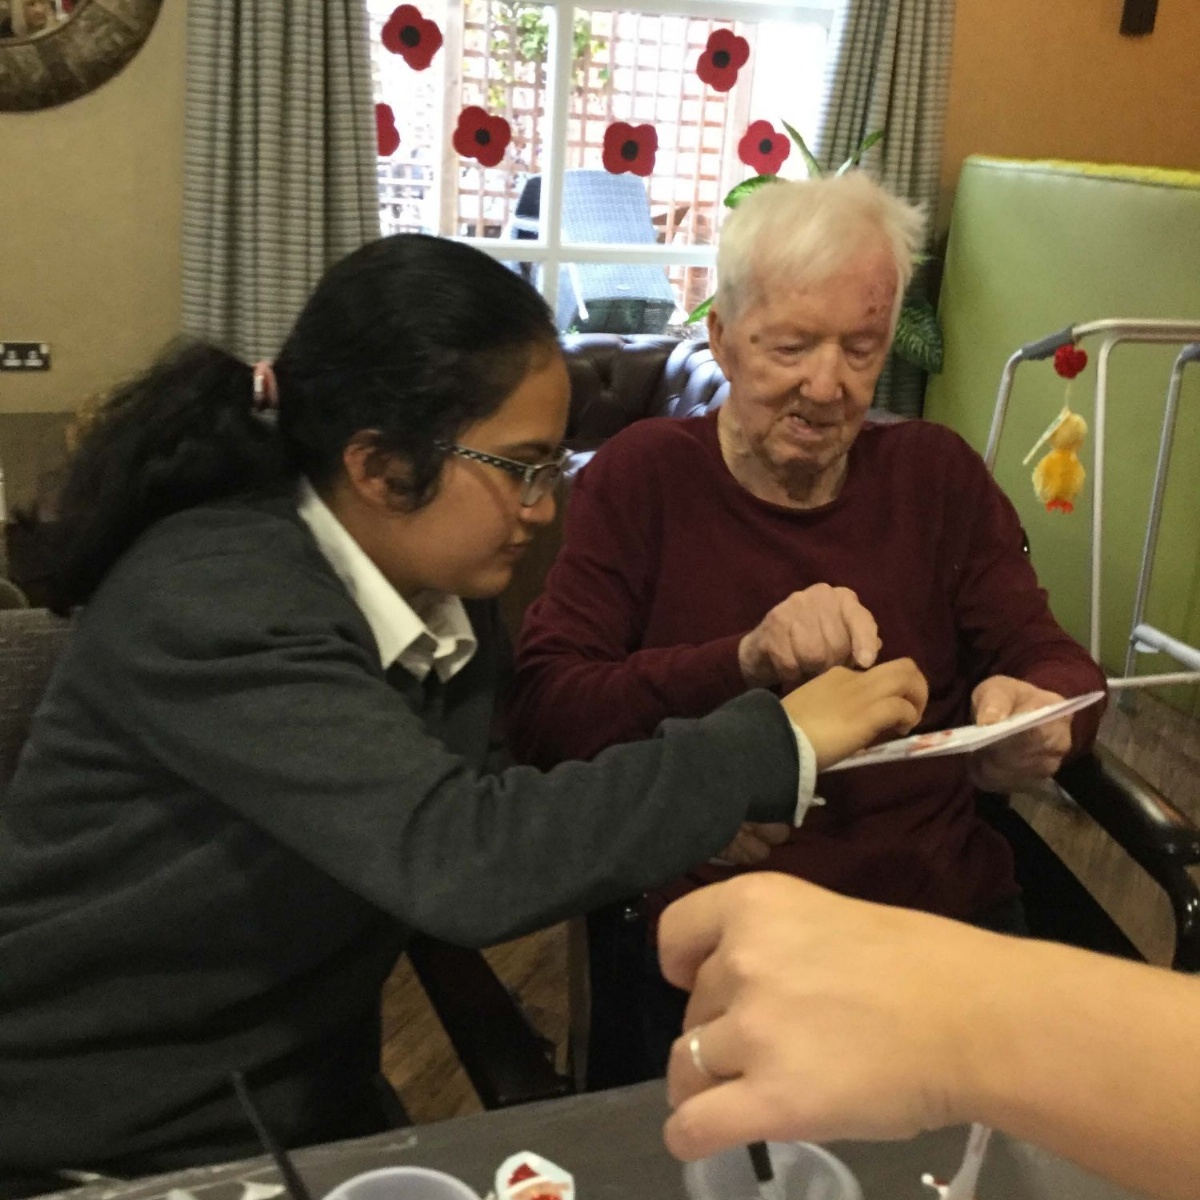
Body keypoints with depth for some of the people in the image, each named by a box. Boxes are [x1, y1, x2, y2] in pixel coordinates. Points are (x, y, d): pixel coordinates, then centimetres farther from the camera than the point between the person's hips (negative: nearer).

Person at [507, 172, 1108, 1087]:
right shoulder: (641, 477, 1)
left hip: (943, 907, 4)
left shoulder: (939, 474, 10)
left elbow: (1052, 661, 8)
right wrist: (744, 661, -23)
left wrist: (1039, 712, -17)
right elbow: (543, 713, -8)